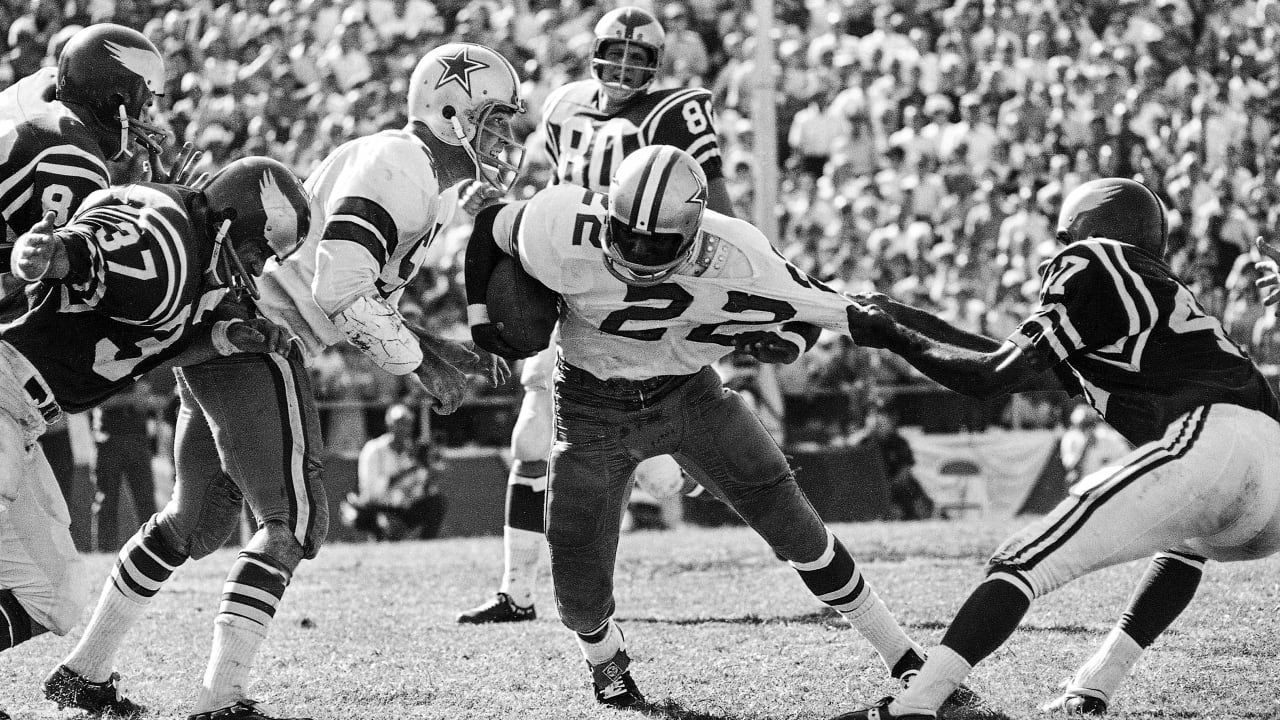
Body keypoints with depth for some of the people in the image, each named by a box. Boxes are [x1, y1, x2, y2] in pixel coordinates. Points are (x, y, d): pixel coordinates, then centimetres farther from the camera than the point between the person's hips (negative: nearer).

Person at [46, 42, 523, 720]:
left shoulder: (411, 172, 18)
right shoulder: (400, 168, -14)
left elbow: (363, 303, 22)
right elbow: (340, 290, -24)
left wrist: (439, 351, 12)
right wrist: (418, 363, -14)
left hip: (214, 334, 11)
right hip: (253, 341, -11)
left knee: (199, 519, 20)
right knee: (294, 522, -10)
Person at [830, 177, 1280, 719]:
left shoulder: (1087, 265, 9)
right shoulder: (1157, 285, 33)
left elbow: (999, 375, 5)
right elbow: (1029, 365, 36)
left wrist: (896, 338, 17)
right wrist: (915, 325, 38)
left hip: (1205, 443, -8)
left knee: (1024, 563, -6)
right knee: (1186, 542, 40)